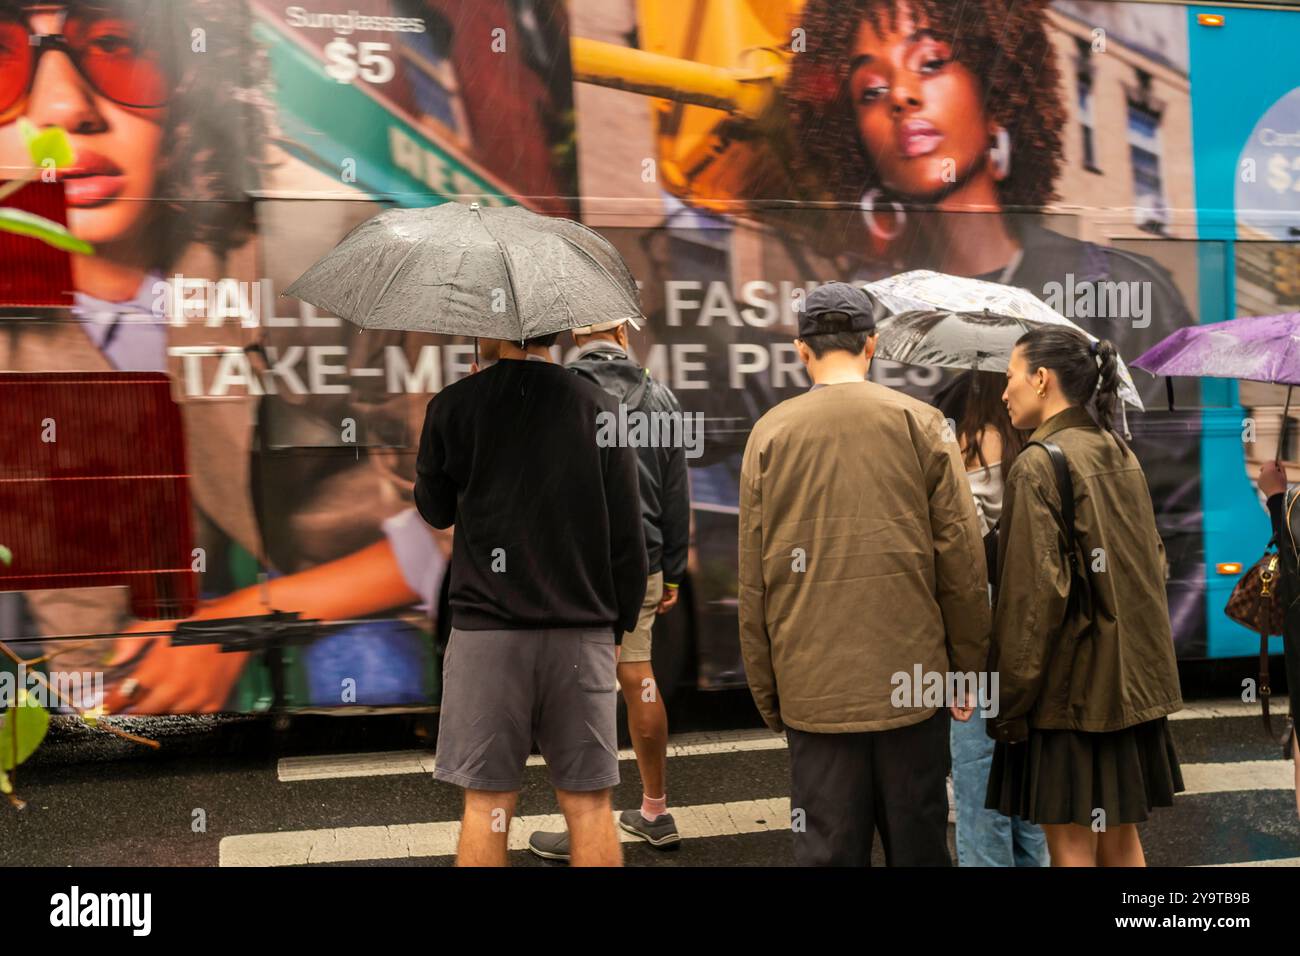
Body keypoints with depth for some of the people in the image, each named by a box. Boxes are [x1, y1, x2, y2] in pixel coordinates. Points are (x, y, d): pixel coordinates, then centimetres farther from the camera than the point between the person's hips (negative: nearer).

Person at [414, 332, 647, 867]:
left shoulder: (453, 406, -3)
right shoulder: (600, 409, 0)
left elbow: (435, 511, 12)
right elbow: (627, 535, 0)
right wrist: (620, 623, 12)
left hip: (486, 629, -1)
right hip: (582, 631, 1)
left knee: (487, 804, 7)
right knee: (588, 804, 9)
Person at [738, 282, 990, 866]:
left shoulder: (770, 433, 2)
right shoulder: (917, 422, 0)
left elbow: (753, 580, 2)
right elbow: (961, 558, -2)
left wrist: (767, 694, 9)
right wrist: (968, 668, 7)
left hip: (813, 685, 0)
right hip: (912, 678, 0)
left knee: (828, 849, 5)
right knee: (918, 843, 11)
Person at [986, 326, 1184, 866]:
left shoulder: (1039, 464, -14)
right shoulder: (1122, 456, 10)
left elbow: (1033, 595, -18)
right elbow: (1153, 567, 16)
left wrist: (1008, 703, -12)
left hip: (1070, 687, -8)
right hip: (1131, 680, 8)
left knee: (1072, 845, 1)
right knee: (1121, 837, 16)